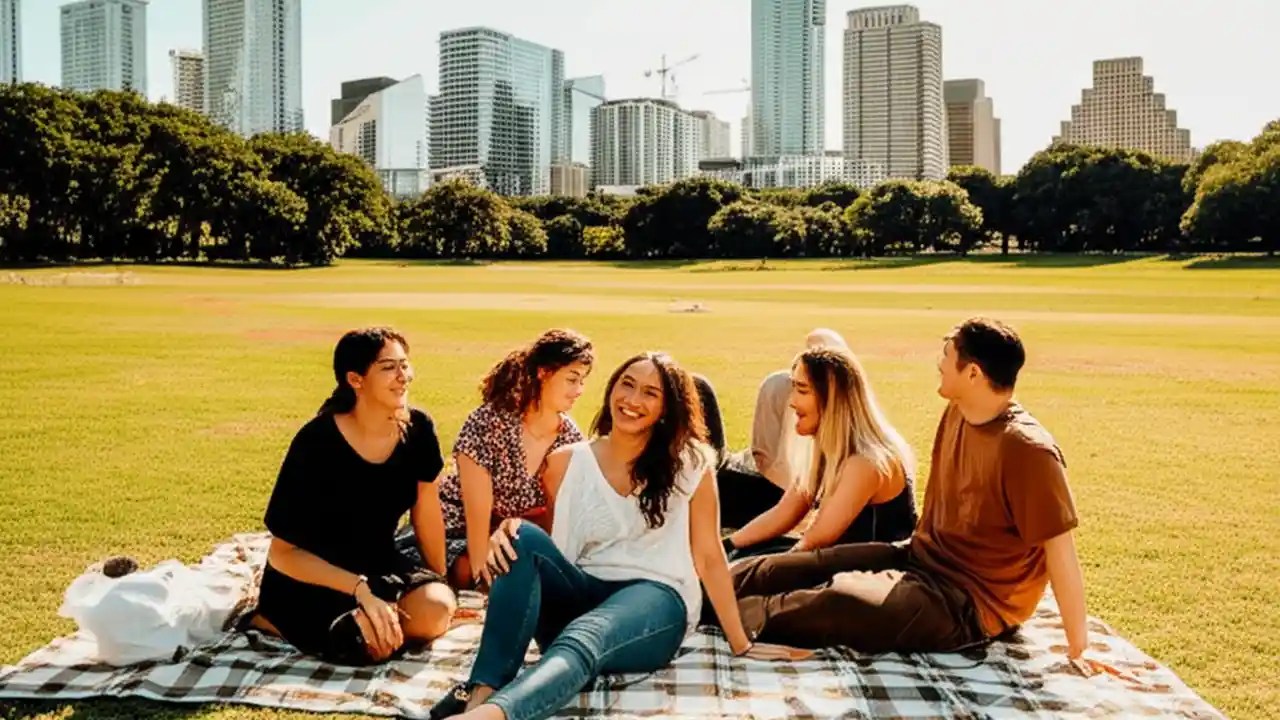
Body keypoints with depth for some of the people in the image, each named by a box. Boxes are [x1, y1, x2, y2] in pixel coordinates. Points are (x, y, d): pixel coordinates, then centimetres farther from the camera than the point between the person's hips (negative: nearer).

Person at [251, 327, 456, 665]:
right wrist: (361, 590, -29)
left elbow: (426, 508, 6)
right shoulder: (316, 441, -24)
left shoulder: (418, 429, -10)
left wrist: (440, 582, 15)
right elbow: (283, 553, -20)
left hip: (378, 563, 5)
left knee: (436, 611, -25)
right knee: (374, 642, -30)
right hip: (308, 577, -5)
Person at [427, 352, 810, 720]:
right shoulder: (567, 463, 9)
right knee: (523, 538, -27)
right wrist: (509, 533, -15)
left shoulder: (689, 463, 4)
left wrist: (741, 644, 6)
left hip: (655, 599, -3)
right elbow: (553, 551, 8)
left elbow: (708, 556, 6)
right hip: (580, 596, 3)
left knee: (583, 638, -37)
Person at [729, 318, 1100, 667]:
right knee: (785, 571, -1)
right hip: (921, 558, 9)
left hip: (970, 604, -8)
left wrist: (1078, 647, -17)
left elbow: (1060, 550, -21)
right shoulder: (957, 412, 1)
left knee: (834, 603, -26)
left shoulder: (1027, 452, -25)